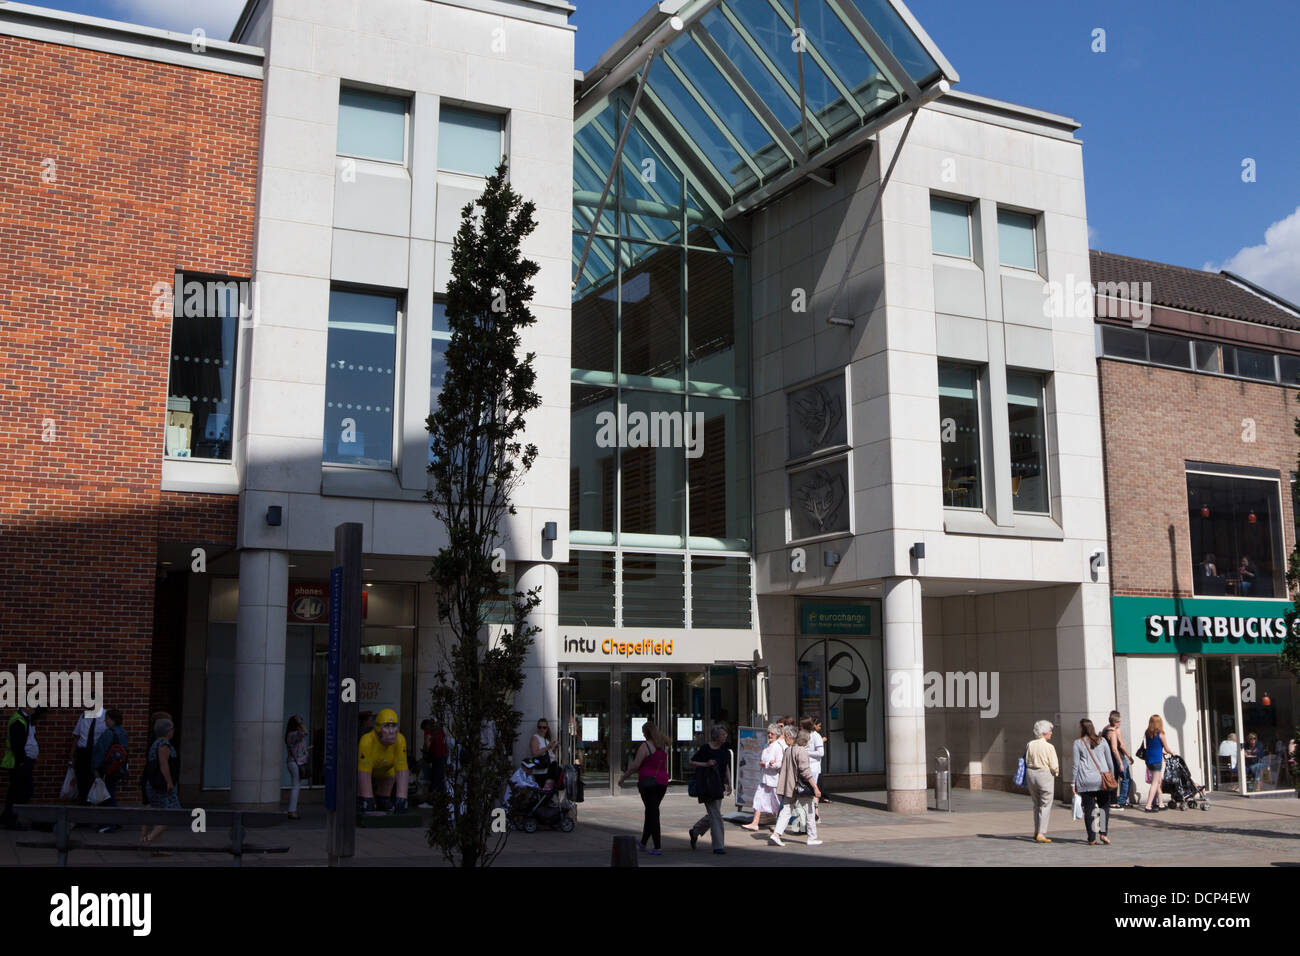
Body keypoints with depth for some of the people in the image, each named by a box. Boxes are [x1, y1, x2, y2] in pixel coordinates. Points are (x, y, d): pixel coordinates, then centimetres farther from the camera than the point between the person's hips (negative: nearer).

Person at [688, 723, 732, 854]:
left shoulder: (724, 750, 7)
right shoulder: (705, 749, -12)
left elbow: (726, 767, 14)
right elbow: (692, 762, -6)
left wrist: (729, 784, 10)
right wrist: (706, 764, -19)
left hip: (718, 785, 7)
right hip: (707, 784, -7)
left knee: (713, 814, 14)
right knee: (715, 814, -6)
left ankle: (694, 831, 36)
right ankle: (718, 846, 0)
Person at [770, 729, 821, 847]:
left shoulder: (788, 750, 9)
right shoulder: (802, 751, -15)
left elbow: (783, 769, 16)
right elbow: (805, 771, -20)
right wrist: (815, 788, -18)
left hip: (789, 787, 7)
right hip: (803, 788, -7)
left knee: (786, 811, 5)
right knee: (810, 813, 8)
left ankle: (776, 834, -9)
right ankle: (812, 838, 15)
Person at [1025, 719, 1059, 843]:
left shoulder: (1029, 745, 1)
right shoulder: (1049, 747, -13)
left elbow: (1026, 762, 5)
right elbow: (1054, 766, -12)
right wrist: (1056, 773, 9)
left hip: (1031, 774, 5)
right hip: (1045, 775, -5)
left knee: (1036, 805, 18)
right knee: (1045, 806, 2)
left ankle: (1036, 831, 21)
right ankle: (1041, 834, -2)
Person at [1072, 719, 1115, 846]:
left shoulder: (1078, 743, -1)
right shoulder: (1102, 741, 6)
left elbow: (1076, 764, -2)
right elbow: (1110, 762, 9)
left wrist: (1073, 782, 3)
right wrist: (1112, 776, 19)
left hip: (1086, 780, -2)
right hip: (1102, 779, 2)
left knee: (1088, 808, 3)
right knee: (1104, 806, 12)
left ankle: (1092, 839, 4)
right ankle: (1103, 832, -4)